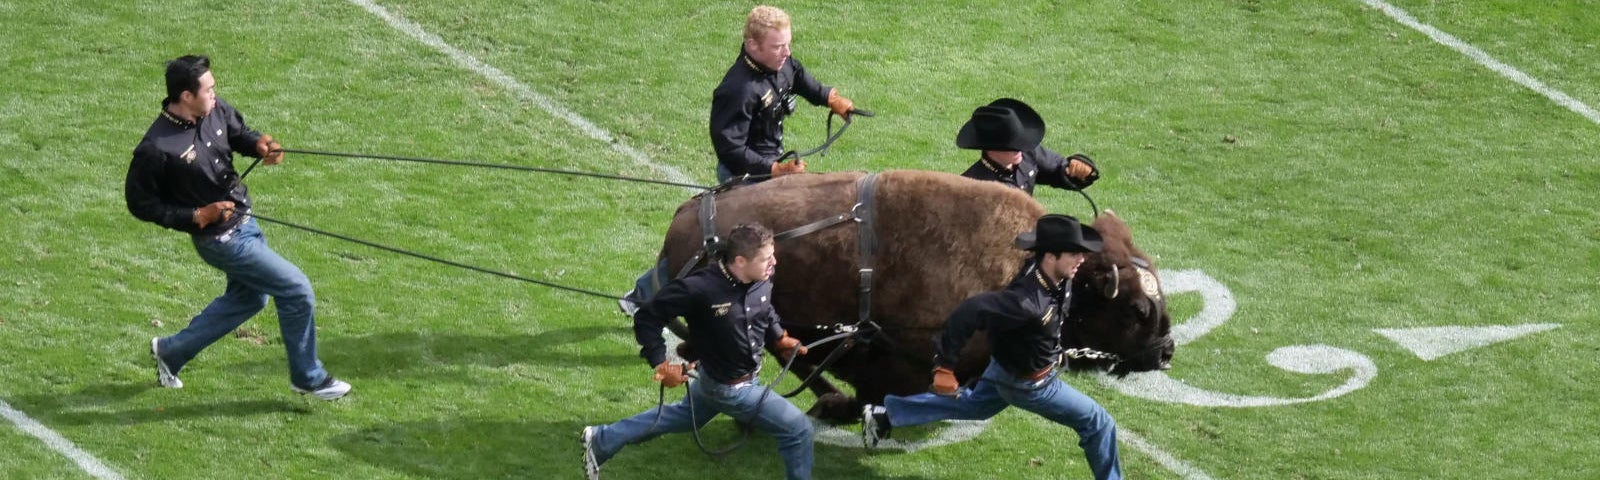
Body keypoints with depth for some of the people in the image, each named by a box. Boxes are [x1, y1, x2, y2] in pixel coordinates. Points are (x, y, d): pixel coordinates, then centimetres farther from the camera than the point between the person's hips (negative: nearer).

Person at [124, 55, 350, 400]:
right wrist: (196, 216, -21)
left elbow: (239, 134, 12)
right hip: (220, 239, -9)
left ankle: (171, 352, 40)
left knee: (248, 297, 27)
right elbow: (140, 203, -16)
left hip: (244, 222, 9)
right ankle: (308, 378, 16)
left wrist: (260, 144, -13)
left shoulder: (216, 112, -7)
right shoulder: (156, 150, -27)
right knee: (295, 290, -4)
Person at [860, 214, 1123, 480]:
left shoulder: (1060, 281, -15)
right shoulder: (1027, 301, -41)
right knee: (1097, 423, 0)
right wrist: (945, 366, -34)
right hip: (1028, 384, -9)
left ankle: (883, 415, 40)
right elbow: (969, 313, -40)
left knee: (972, 404, 32)